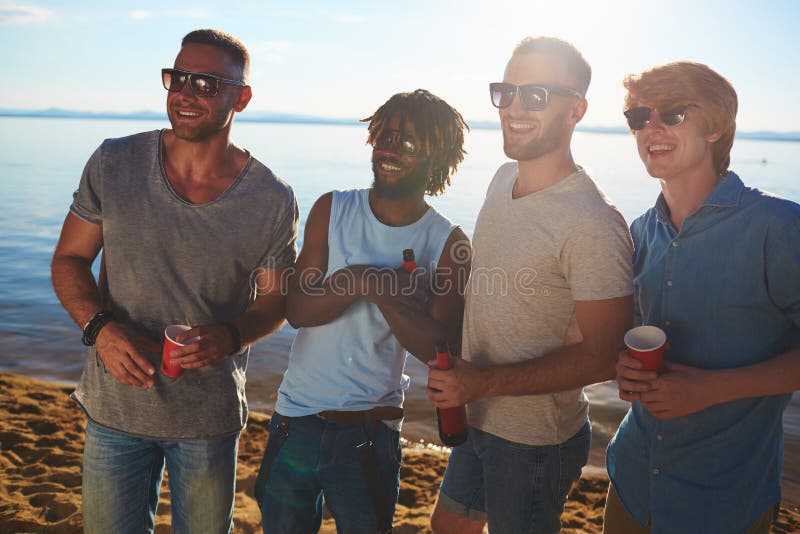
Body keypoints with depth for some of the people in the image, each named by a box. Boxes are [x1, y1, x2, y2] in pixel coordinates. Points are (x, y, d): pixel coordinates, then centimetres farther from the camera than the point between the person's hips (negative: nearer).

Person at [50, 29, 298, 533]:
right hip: (116, 405, 1)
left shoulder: (273, 201, -11)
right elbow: (69, 260, 1)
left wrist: (231, 335, -20)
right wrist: (100, 326, -18)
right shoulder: (114, 164, -8)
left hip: (211, 416, 0)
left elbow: (276, 298, 0)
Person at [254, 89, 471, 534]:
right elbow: (298, 309, -9)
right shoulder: (332, 210, -2)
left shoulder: (449, 244, -7)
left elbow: (438, 349, -14)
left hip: (370, 430, -2)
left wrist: (378, 289, -25)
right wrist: (361, 282, -25)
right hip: (298, 417, 2)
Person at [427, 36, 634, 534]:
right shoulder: (504, 179, 1)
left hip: (535, 441, -8)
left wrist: (485, 382, -25)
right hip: (478, 419, 8)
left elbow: (603, 356, -23)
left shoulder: (593, 225, -26)